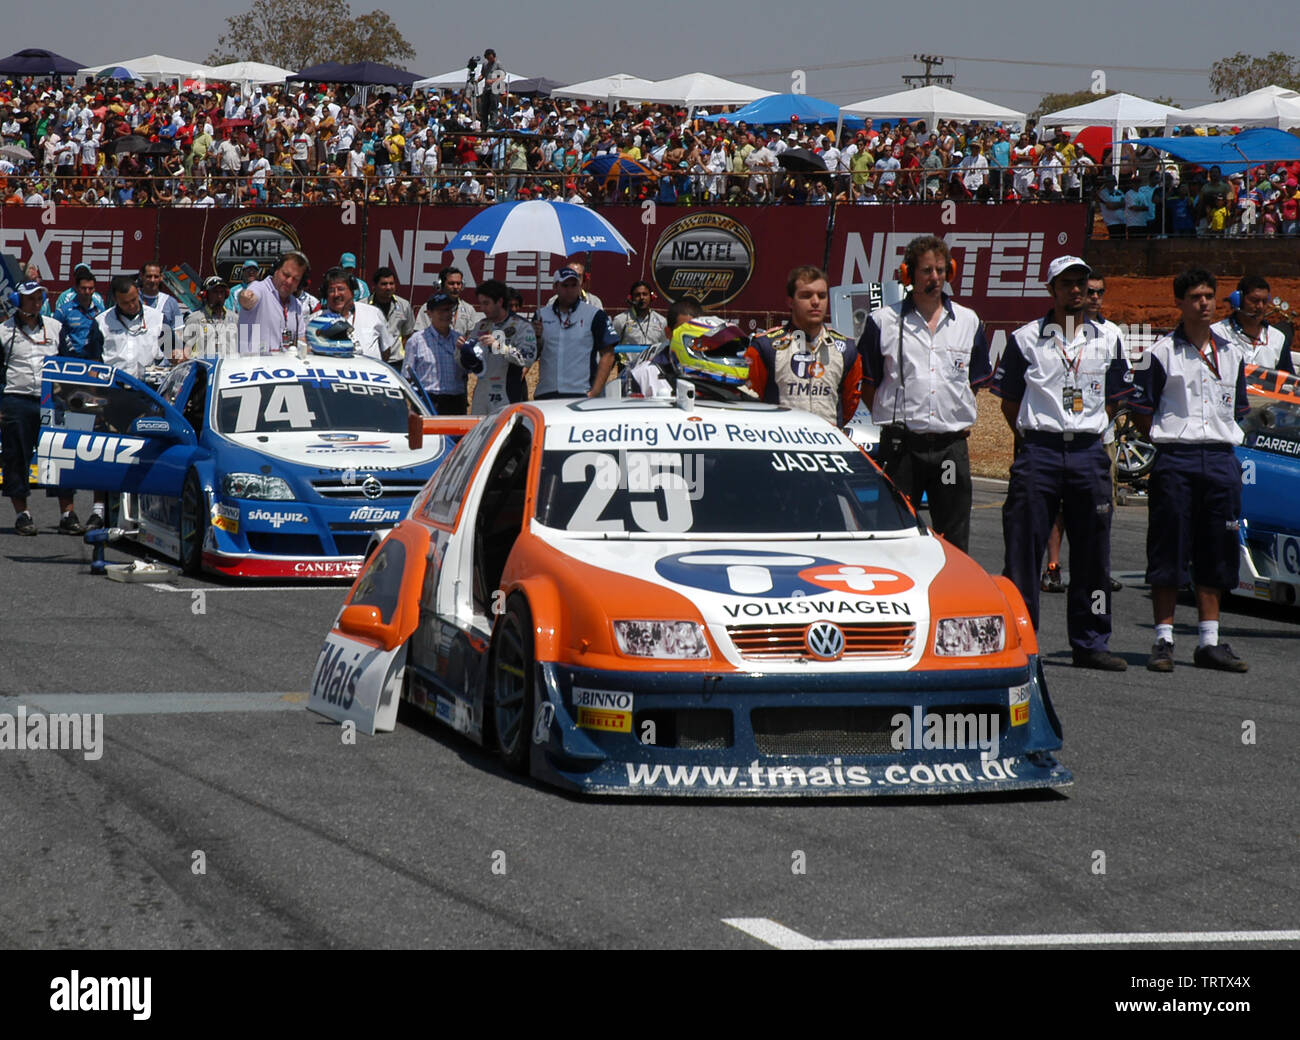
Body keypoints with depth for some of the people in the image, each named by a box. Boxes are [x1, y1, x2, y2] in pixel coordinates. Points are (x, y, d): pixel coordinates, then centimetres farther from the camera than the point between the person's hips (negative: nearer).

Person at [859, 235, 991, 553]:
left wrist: (962, 420, 8)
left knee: (954, 541, 4)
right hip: (900, 446, -2)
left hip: (951, 446, 2)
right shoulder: (883, 322, 3)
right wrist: (895, 419, -1)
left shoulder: (969, 322, 11)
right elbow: (867, 386, 7)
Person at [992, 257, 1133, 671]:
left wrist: (1086, 432, 12)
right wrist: (1031, 440, 4)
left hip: (1088, 453, 2)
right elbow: (1009, 400, 8)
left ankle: (1090, 643, 11)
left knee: (1092, 552, 5)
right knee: (1024, 547, -4)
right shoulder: (1025, 339, 4)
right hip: (1038, 453, -2)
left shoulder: (1107, 340, 11)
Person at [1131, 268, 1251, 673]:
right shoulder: (1162, 352, 0)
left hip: (1221, 460, 4)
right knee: (1169, 551, -2)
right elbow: (1143, 413, 0)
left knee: (1216, 555, 5)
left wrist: (1226, 440, 9)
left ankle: (1209, 641, 10)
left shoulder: (1232, 353, 13)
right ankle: (1163, 640, 3)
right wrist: (1170, 442, -4)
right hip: (1174, 460, -4)